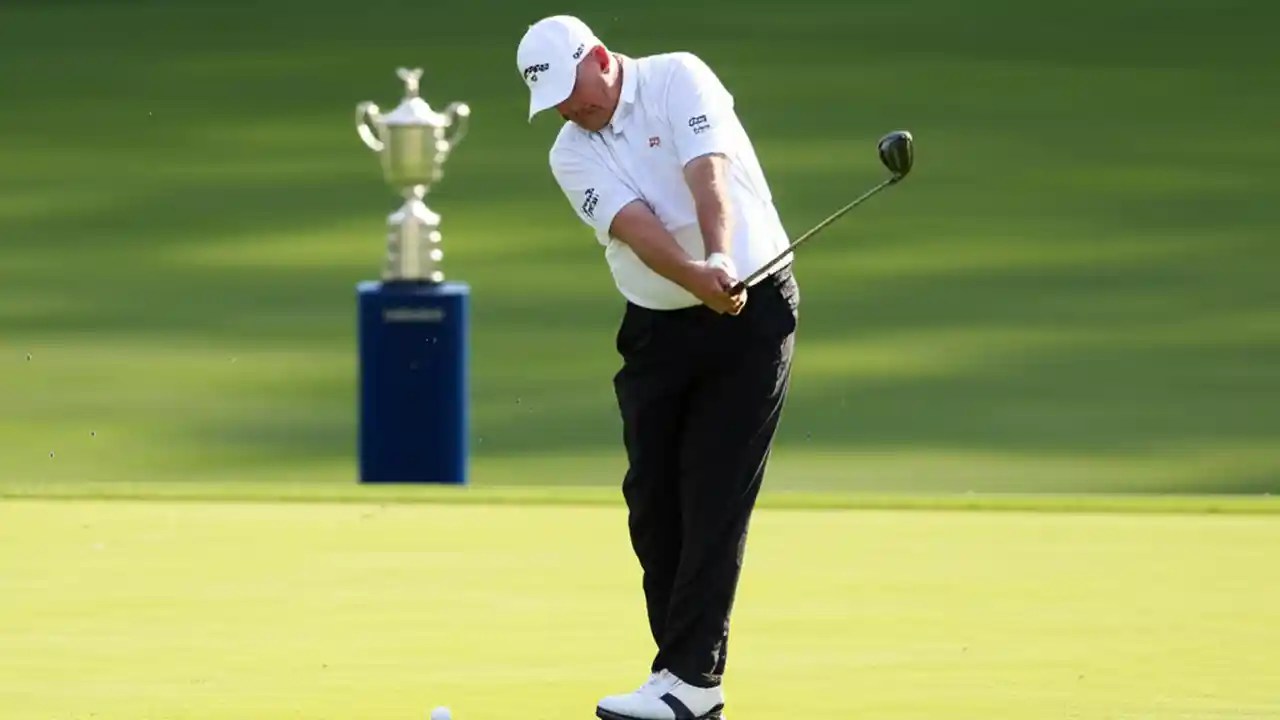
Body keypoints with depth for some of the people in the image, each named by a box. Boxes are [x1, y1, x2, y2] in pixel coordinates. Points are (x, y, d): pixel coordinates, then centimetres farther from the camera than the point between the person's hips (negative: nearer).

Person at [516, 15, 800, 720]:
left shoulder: (679, 79, -8)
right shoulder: (571, 154, 2)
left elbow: (708, 174, -24)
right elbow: (635, 226, -16)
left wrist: (721, 258, -43)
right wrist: (699, 281, -34)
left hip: (752, 312, -5)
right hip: (658, 327, 5)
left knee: (715, 499, -9)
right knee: (652, 501, 3)